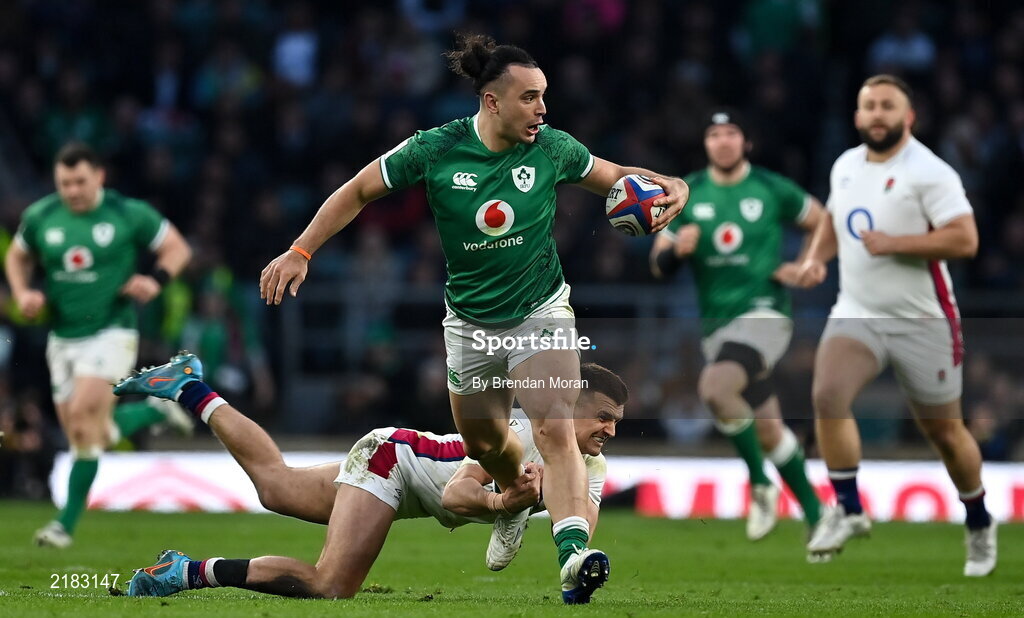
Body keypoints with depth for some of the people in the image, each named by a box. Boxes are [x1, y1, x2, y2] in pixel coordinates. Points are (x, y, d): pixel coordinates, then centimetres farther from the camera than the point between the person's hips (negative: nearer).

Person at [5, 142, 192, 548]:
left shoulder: (129, 214, -7)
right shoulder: (39, 217, 1)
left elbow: (177, 248, 3)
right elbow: (17, 256, 19)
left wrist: (156, 280, -15)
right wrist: (23, 293, 0)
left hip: (111, 330, -5)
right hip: (62, 337, 5)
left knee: (82, 413, -22)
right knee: (93, 434, 5)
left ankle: (68, 522, -16)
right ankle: (157, 411, 35)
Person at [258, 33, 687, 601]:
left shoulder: (553, 149, -10)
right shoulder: (437, 150, -14)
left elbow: (613, 177, 8)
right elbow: (358, 192, -2)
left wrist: (667, 186, -13)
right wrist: (300, 252, -6)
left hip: (540, 314, -2)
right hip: (470, 322, 2)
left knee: (554, 431, -22)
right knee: (483, 441, 18)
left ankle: (572, 553, -34)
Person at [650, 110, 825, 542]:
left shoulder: (773, 190, -1)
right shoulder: (687, 194, 7)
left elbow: (822, 223, 13)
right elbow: (659, 266, 7)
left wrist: (805, 267, -2)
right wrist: (677, 250, -15)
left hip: (764, 314, -5)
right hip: (716, 324, 5)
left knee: (714, 386, -31)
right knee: (768, 431, 9)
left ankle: (761, 486, -13)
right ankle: (815, 517, 25)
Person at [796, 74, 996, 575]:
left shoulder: (929, 172, -15)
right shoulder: (845, 166, 6)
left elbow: (964, 239, -22)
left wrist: (893, 243, -25)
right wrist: (816, 258, 5)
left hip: (921, 322, -4)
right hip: (856, 313, 4)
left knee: (943, 431, 8)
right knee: (827, 397, -22)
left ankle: (980, 525, 33)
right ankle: (848, 510, -7)